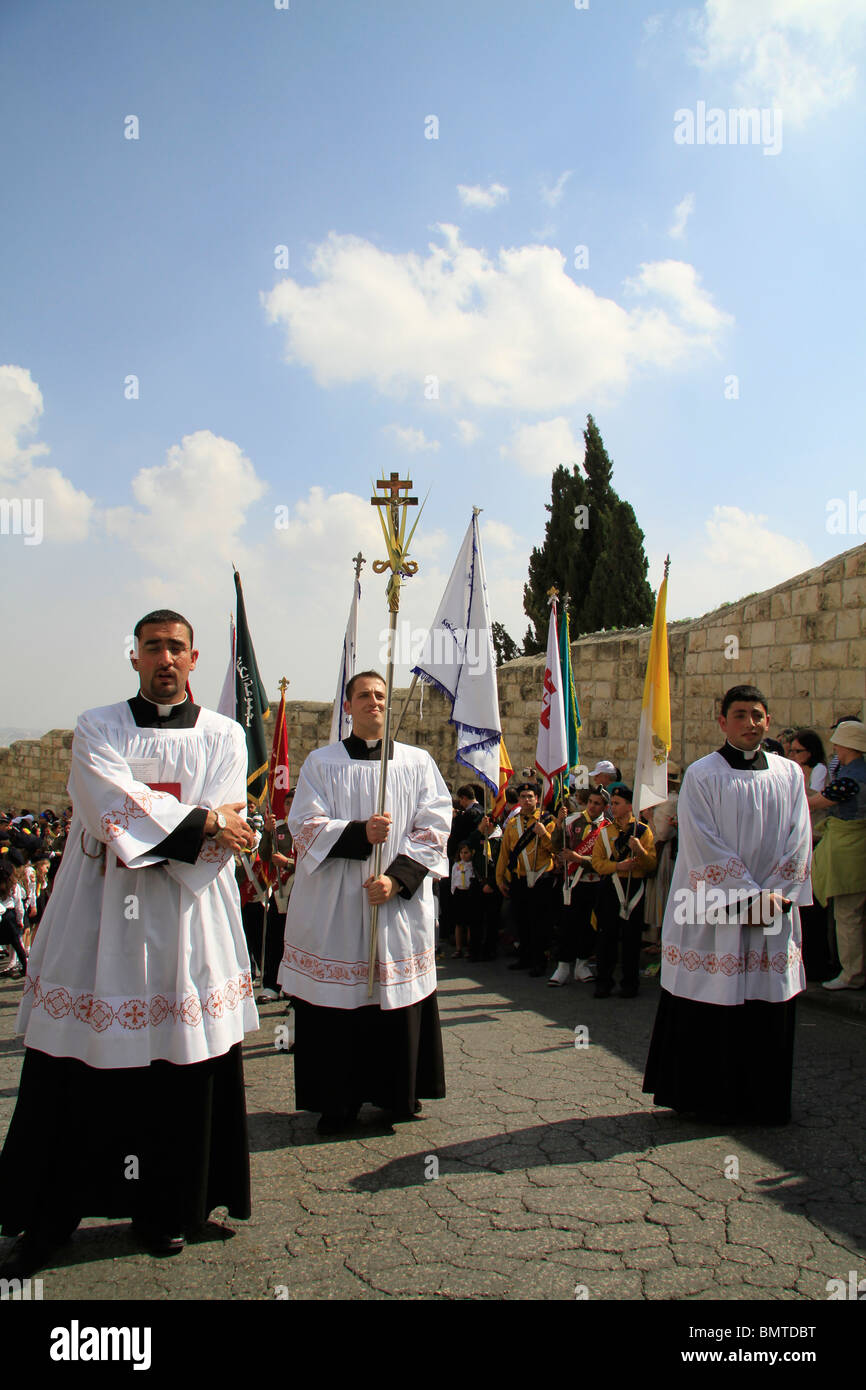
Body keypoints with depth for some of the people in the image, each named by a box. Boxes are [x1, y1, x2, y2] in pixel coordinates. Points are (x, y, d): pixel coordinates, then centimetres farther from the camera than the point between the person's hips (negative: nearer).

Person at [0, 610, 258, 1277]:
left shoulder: (224, 736, 9)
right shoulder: (97, 728, 8)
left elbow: (223, 840, -4)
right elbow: (114, 810, -10)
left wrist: (140, 825, -10)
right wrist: (198, 821, -10)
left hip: (190, 926, 1)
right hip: (101, 920, 0)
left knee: (184, 1066, 4)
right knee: (80, 1073, 1)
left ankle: (165, 1209, 21)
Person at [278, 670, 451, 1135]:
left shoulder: (418, 762, 8)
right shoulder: (321, 763, 7)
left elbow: (435, 828, 1)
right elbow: (305, 826, -3)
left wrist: (398, 878, -13)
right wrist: (359, 833, -19)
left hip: (401, 906, 1)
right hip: (334, 907, -1)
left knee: (399, 1005, 4)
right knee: (336, 1006, 1)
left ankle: (397, 1097, 21)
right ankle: (338, 1104, 15)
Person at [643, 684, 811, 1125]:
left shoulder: (790, 775, 9)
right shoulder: (701, 775, -4)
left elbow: (798, 843, 4)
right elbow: (704, 846, -10)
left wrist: (773, 895, -7)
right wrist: (750, 895, -14)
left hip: (774, 911, 4)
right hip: (715, 913, -4)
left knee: (770, 1003, 8)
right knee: (715, 1004, 0)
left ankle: (766, 1100, 22)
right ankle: (715, 1100, 16)